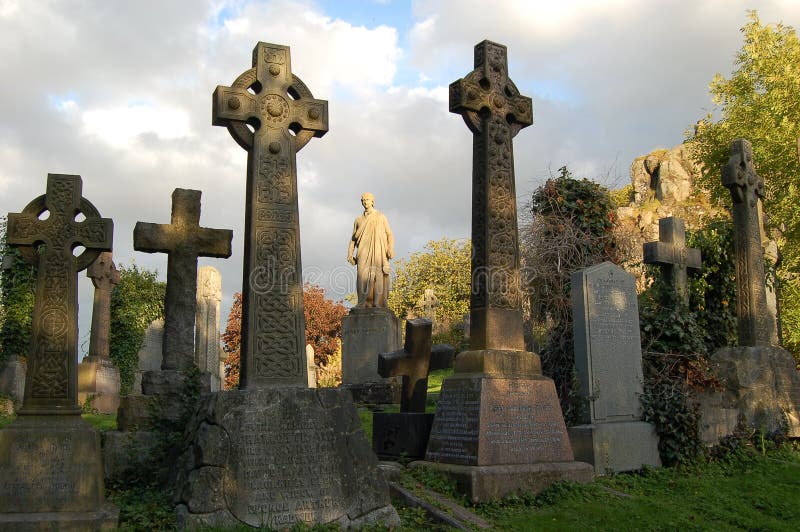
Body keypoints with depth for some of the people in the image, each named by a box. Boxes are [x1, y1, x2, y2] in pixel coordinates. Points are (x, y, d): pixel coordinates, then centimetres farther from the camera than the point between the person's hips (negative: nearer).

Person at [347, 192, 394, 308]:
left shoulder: (381, 217, 13)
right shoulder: (358, 220, 19)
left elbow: (390, 235, 8)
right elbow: (353, 238, 18)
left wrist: (390, 249, -10)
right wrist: (350, 254, 3)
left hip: (378, 252, -1)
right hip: (364, 253, 1)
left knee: (379, 277, -11)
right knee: (362, 276, -14)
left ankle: (378, 304, -12)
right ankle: (363, 304, -17)